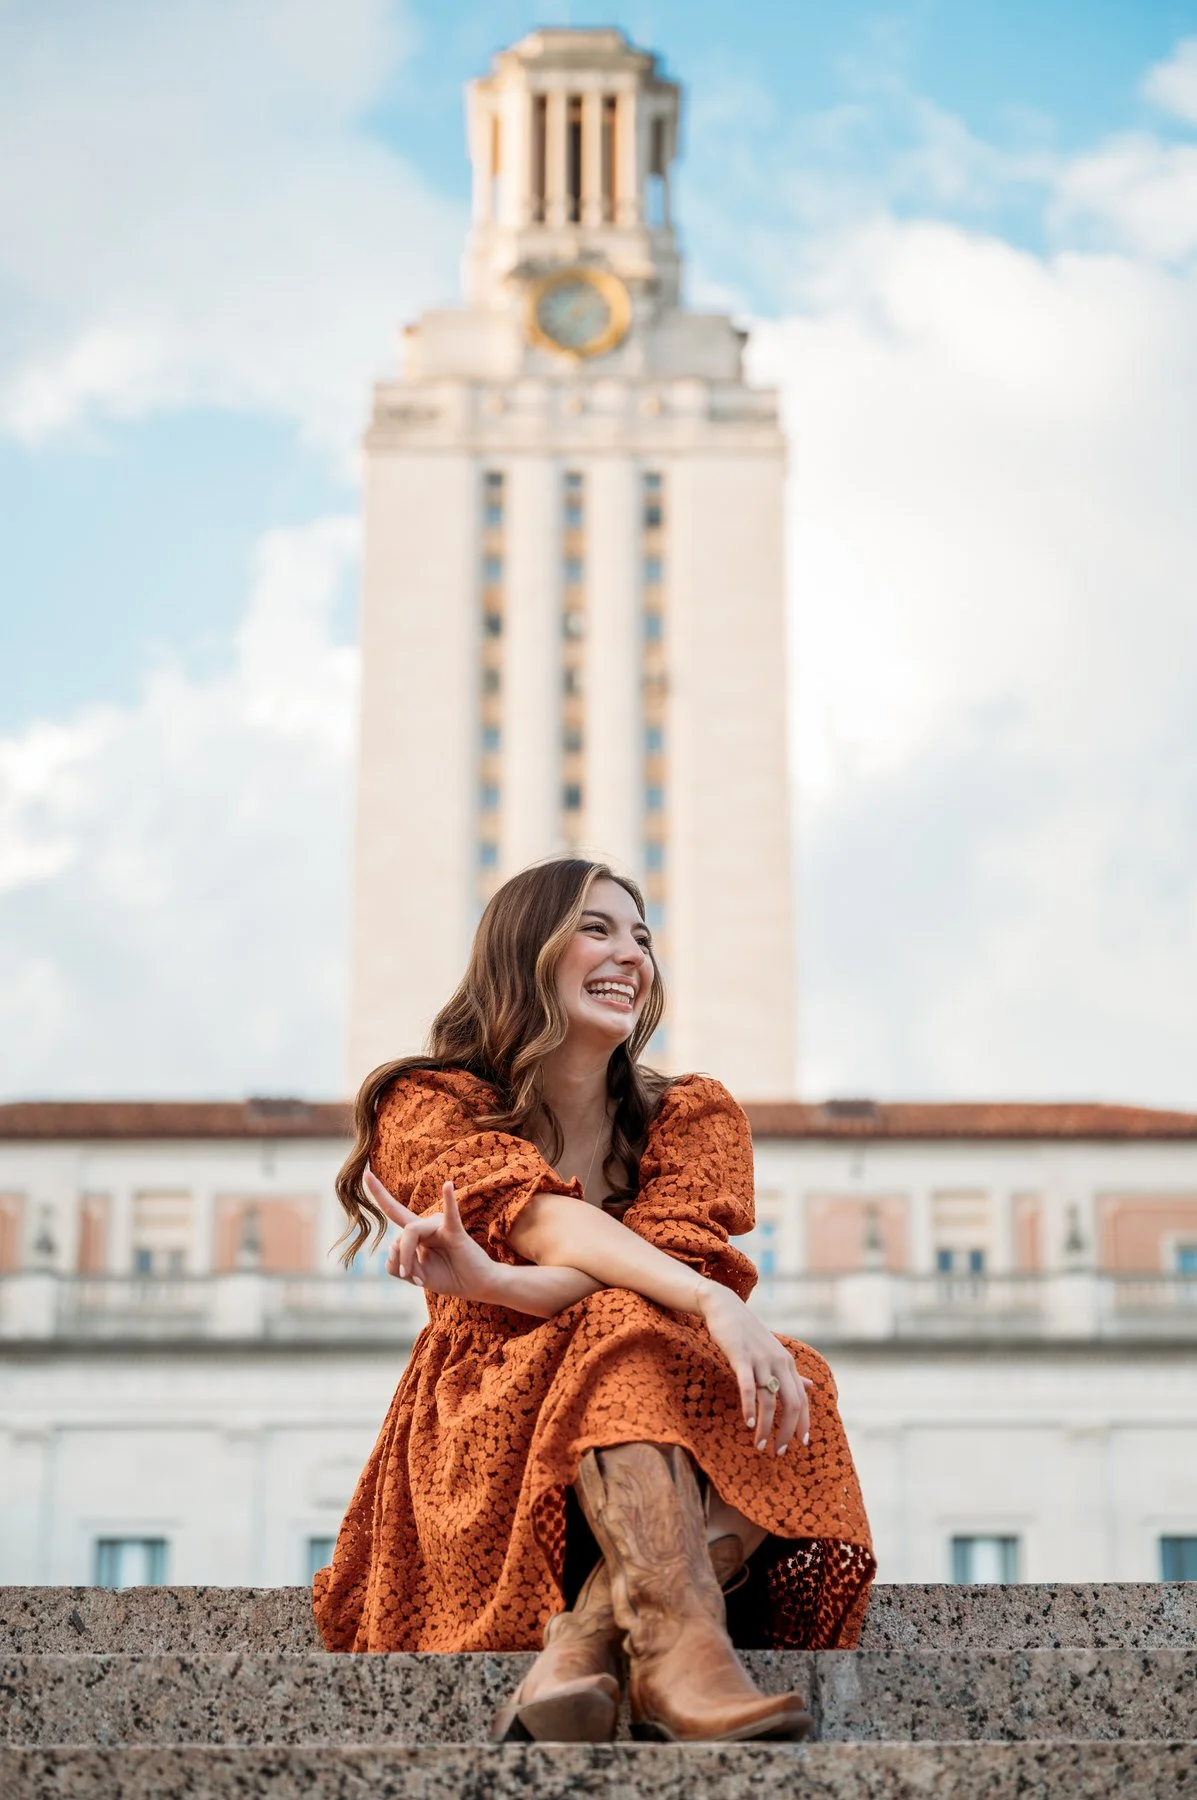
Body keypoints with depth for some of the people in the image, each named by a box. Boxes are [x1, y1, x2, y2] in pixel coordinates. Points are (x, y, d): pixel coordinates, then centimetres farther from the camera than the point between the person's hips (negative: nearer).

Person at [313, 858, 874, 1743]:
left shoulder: (693, 1114, 12)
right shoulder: (432, 1105, 3)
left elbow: (670, 1261, -8)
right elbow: (552, 1226, -16)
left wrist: (495, 1282, -27)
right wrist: (717, 1307, -35)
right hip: (487, 1432, -3)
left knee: (789, 1397, -29)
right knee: (631, 1335, -34)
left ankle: (589, 1636, -43)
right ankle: (680, 1645, -52)